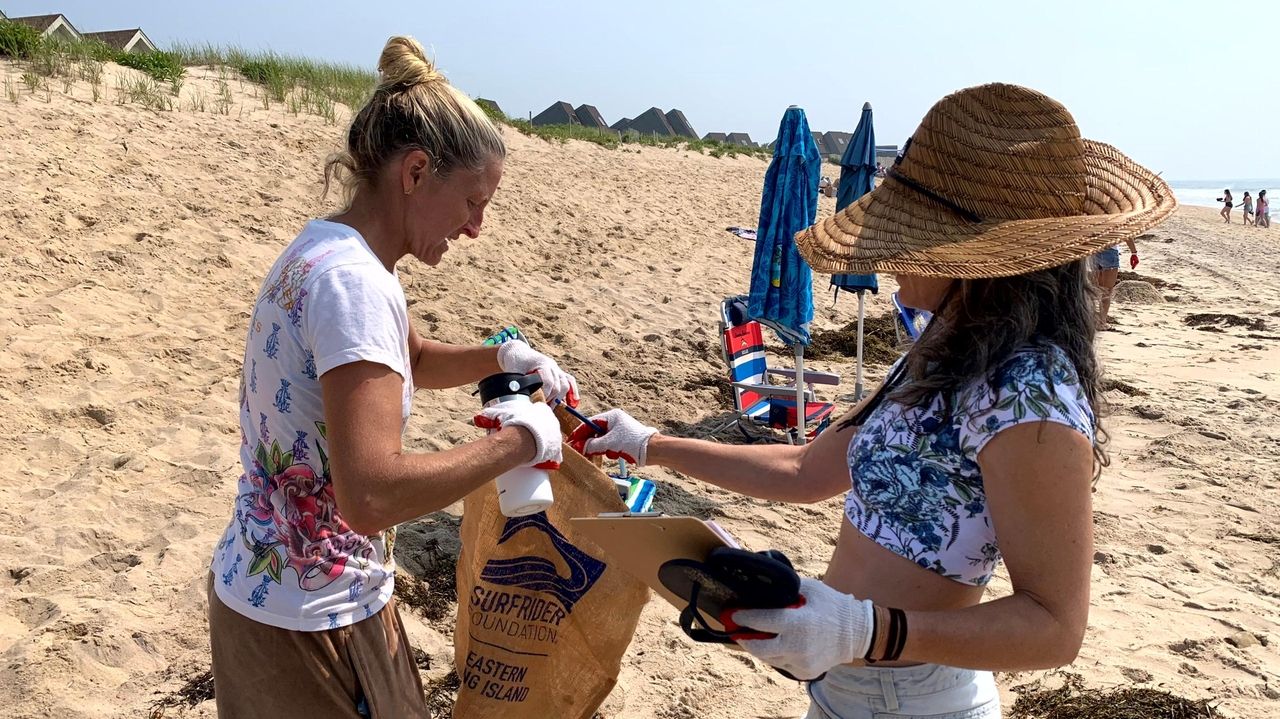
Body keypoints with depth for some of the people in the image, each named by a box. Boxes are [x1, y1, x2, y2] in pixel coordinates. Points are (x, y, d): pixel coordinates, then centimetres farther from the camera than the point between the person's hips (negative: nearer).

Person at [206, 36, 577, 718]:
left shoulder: (320, 249, 4)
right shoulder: (354, 282, -27)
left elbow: (408, 360, 22)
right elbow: (371, 495, -36)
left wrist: (503, 357, 5)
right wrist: (516, 441, -24)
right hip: (309, 625, -9)